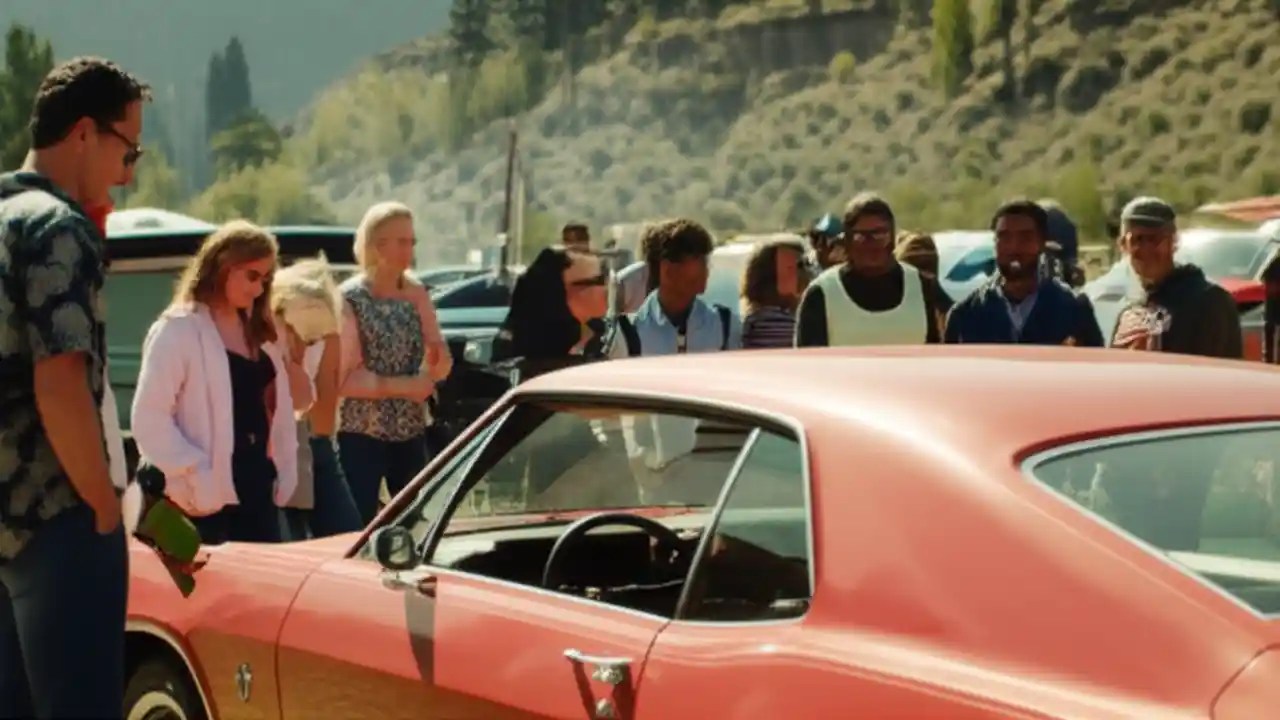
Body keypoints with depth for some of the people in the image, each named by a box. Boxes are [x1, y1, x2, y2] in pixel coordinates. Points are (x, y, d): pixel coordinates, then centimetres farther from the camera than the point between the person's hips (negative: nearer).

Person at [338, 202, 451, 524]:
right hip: (361, 436, -5)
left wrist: (436, 362, -13)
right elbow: (342, 378, -15)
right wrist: (402, 386, -19)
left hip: (412, 434, 5)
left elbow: (442, 366, 9)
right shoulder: (349, 299, -10)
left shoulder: (417, 295, 6)